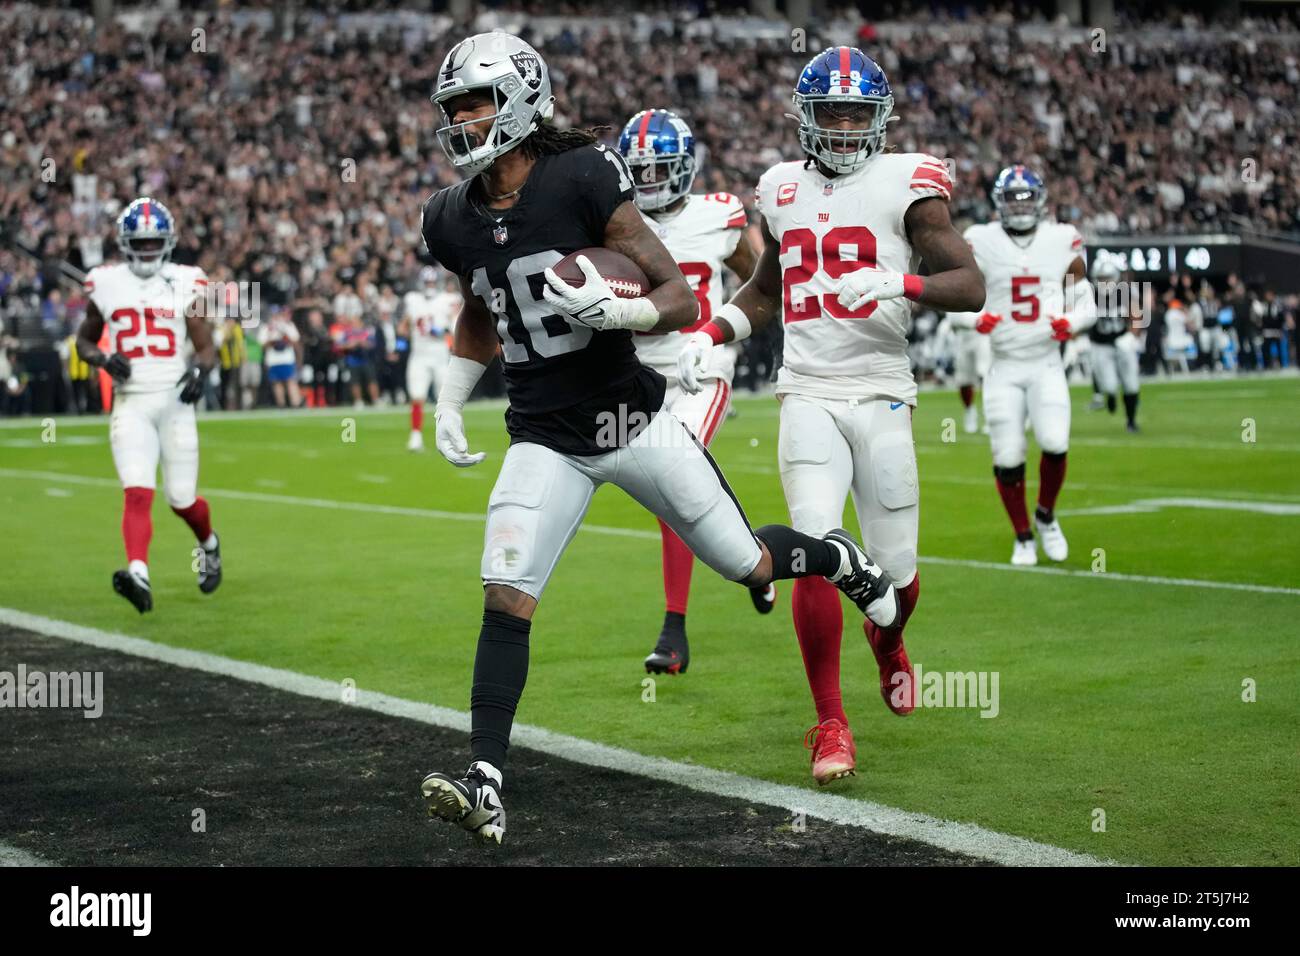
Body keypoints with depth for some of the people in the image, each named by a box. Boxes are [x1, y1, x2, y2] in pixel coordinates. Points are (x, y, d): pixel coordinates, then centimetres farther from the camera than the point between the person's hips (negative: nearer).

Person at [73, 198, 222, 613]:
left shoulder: (185, 284, 1)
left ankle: (209, 545, 38)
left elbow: (206, 347, 5)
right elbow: (84, 340, 17)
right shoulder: (106, 284, 4)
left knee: (182, 500, 6)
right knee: (138, 493, -18)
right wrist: (103, 360, -5)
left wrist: (200, 370, -18)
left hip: (174, 400, 0)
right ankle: (138, 575, -29)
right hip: (130, 403, 0)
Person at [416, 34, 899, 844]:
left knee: (748, 565, 10)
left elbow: (682, 300, -16)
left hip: (633, 420, -3)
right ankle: (486, 784, -13)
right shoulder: (453, 220, 0)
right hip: (546, 440, 4)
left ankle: (840, 559, 44)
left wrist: (615, 310, -35)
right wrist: (449, 403, 13)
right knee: (505, 598, -14)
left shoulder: (584, 180, -17)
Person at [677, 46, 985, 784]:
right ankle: (831, 725, -5)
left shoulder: (906, 185, -1)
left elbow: (972, 286, -8)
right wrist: (712, 336, 13)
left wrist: (899, 284, -24)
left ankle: (887, 641, 43)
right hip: (808, 397, 2)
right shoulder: (784, 190, 13)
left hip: (882, 398, -2)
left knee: (894, 569, 5)